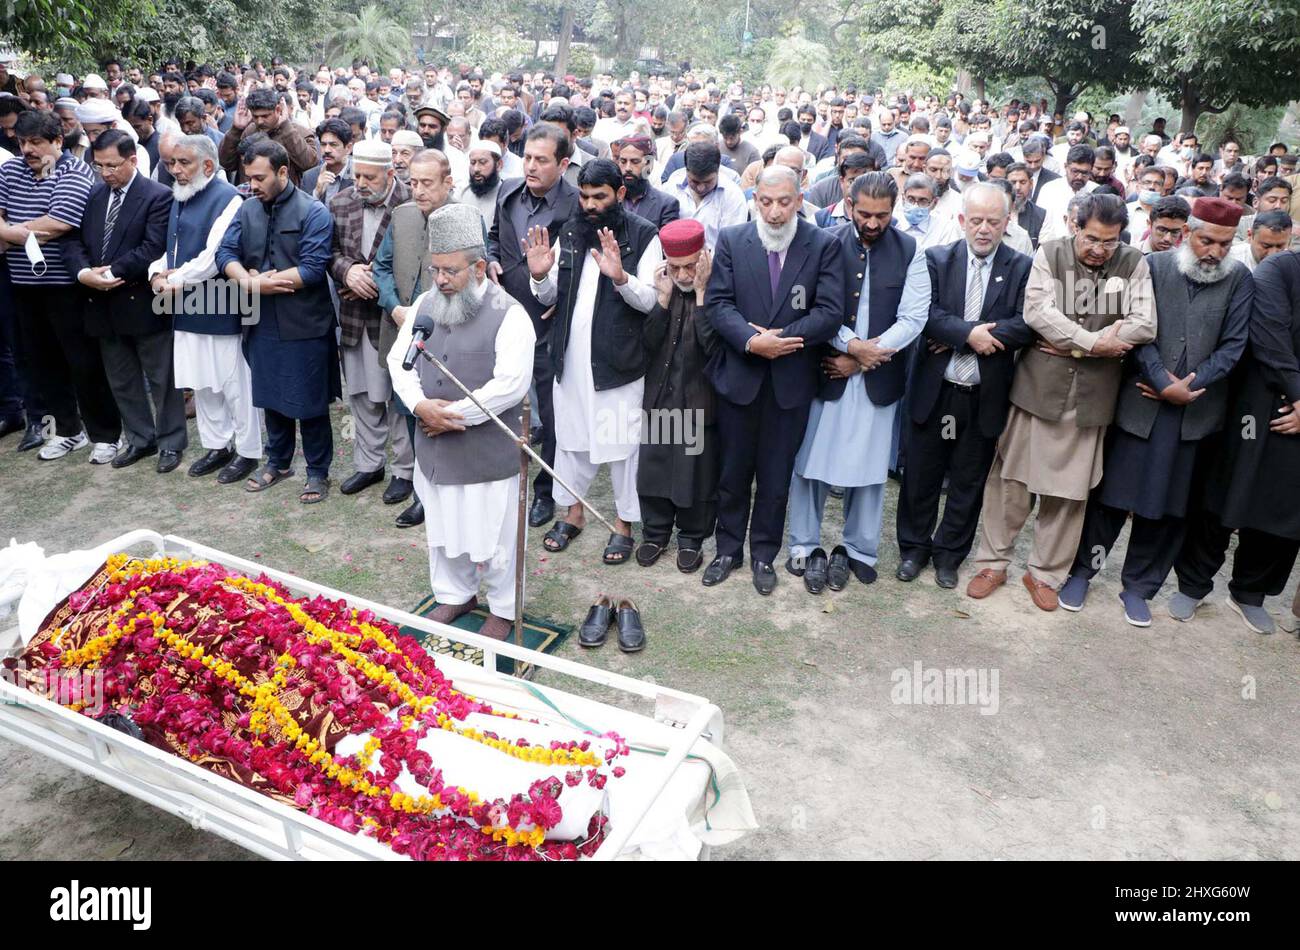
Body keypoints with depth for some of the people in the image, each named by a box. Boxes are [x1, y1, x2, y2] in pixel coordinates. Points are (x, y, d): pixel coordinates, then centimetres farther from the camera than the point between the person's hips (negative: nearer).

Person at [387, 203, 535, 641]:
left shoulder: (508, 315, -15)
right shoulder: (425, 304, 5)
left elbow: (510, 385, -21)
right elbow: (399, 360, 6)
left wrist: (454, 416, -16)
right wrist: (420, 405, -13)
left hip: (488, 450, -6)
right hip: (433, 447, 6)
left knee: (493, 534, 7)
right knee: (442, 526, 20)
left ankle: (502, 610, 28)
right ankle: (455, 595, 42)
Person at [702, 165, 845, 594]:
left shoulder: (825, 245, -3)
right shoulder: (731, 240, 1)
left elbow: (830, 312, -10)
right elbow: (717, 302, -5)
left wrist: (777, 338, -18)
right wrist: (751, 340, -21)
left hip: (791, 378, -1)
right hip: (738, 375, 1)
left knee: (776, 474, 10)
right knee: (733, 470, 12)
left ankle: (764, 554, 26)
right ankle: (728, 549, 29)